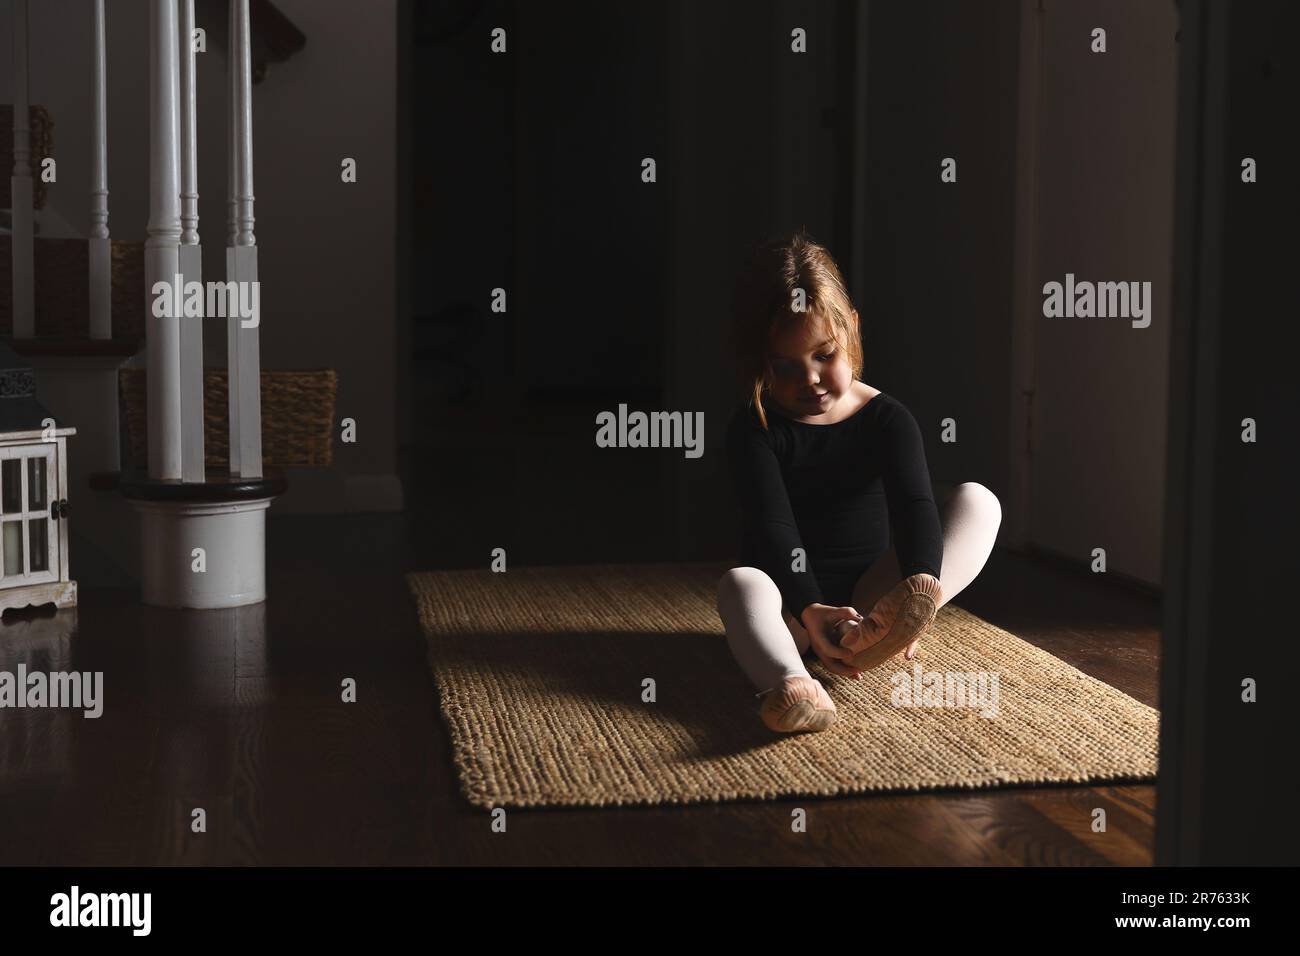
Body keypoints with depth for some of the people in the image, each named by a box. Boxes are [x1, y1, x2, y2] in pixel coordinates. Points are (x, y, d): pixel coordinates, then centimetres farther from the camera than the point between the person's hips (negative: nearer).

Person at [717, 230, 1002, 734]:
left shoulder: (887, 419, -1)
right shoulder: (754, 429, -6)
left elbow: (914, 505, -18)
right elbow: (772, 527, -20)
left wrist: (921, 585, -40)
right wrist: (810, 612, -38)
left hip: (869, 592, 2)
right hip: (793, 603, -2)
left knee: (978, 501, -16)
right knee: (738, 582, -36)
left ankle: (876, 632, -40)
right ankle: (790, 684, -67)